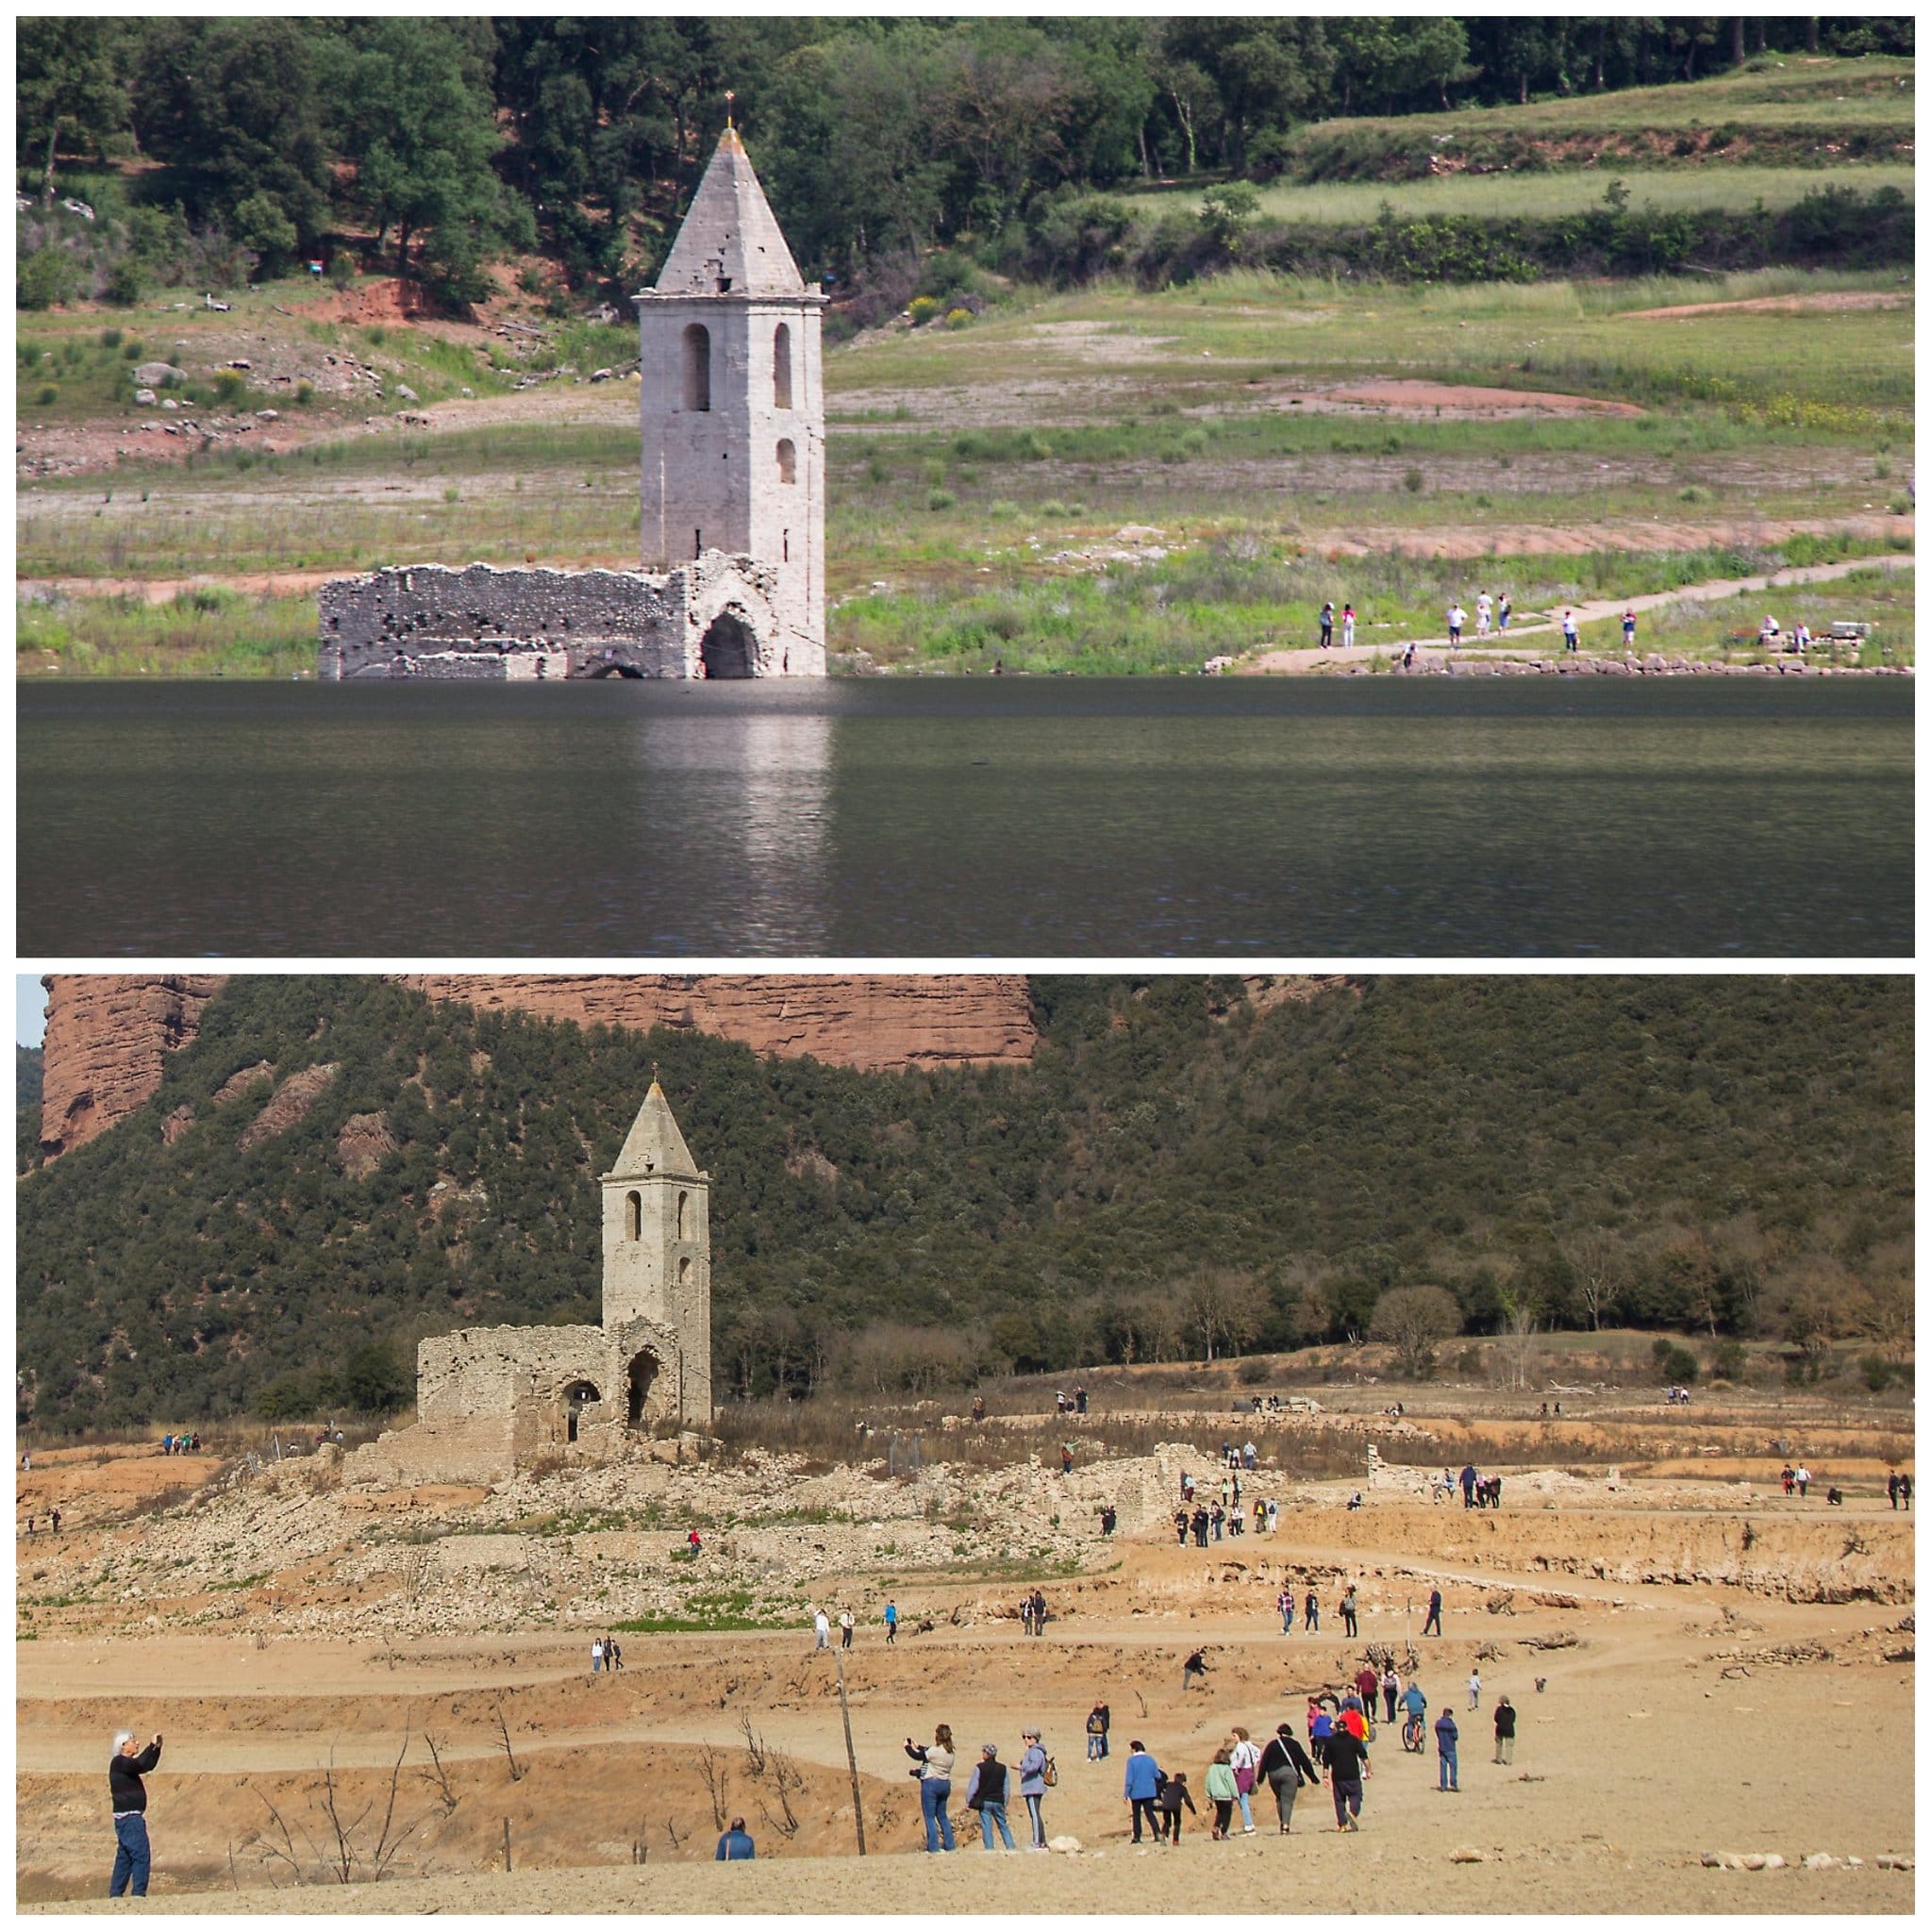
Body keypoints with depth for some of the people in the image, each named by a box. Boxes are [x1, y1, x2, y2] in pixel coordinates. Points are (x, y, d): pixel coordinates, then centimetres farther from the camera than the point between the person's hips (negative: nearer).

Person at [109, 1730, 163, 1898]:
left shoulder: (127, 1762, 17)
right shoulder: (118, 1762, -12)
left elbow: (149, 1765, 22)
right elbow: (140, 1765, -27)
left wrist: (157, 1748, 10)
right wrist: (153, 1746, -22)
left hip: (131, 1817, 10)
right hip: (129, 1818, -10)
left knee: (124, 1857, 12)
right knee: (140, 1854, -12)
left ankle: (115, 1894, 14)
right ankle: (139, 1893, -14)